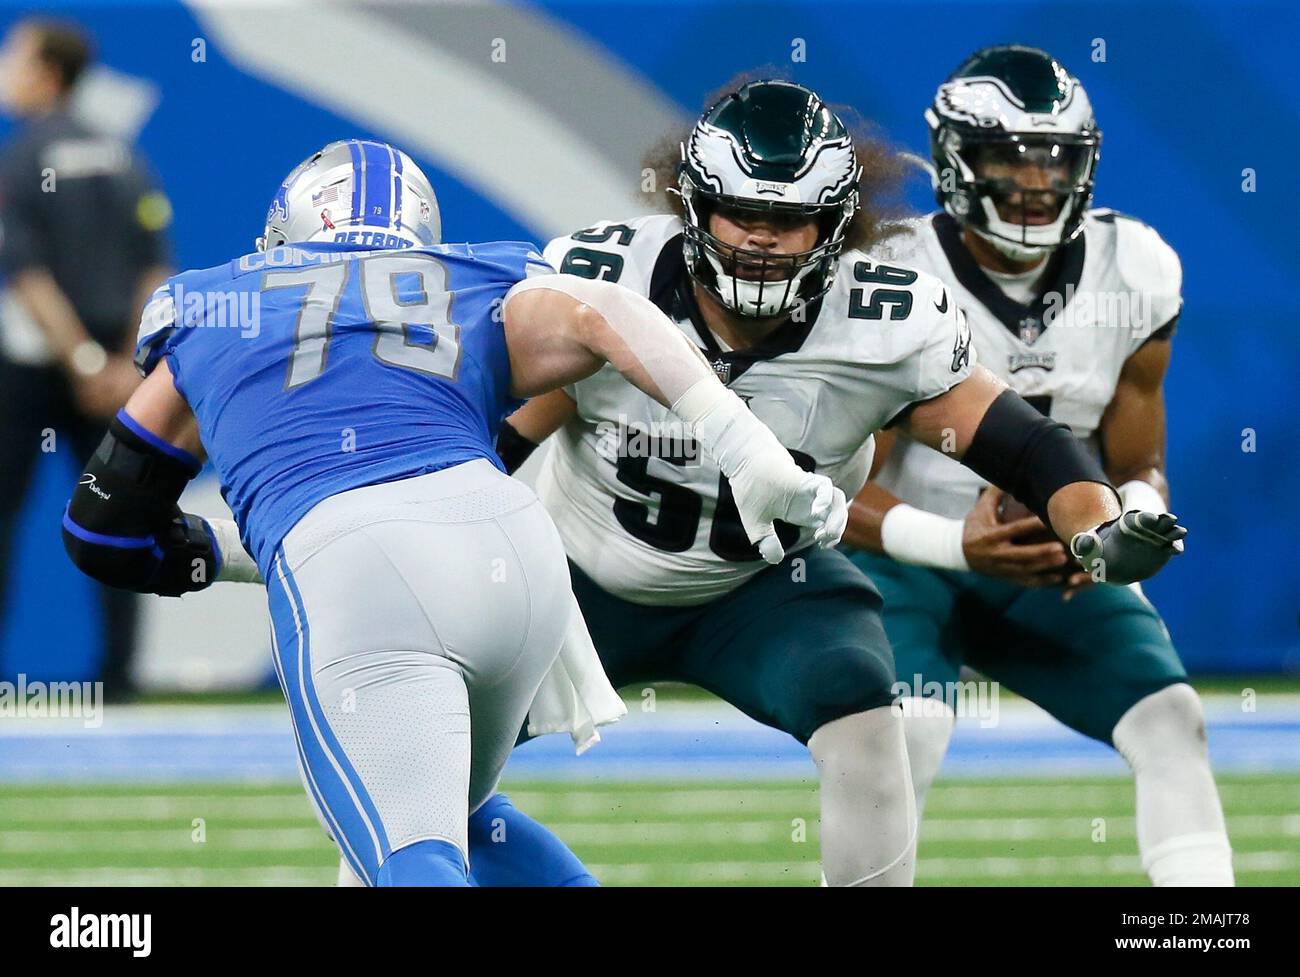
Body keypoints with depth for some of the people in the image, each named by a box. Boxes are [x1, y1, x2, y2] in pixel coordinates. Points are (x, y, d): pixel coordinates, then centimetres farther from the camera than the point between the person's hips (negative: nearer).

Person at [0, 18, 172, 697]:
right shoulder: (121, 158, 7)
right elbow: (155, 270, 2)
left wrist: (84, 360, -15)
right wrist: (128, 360, -1)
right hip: (111, 360, 5)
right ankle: (119, 672, 3)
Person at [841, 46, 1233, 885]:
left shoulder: (1134, 274, -6)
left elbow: (1141, 471, 3)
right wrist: (959, 544, -36)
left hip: (1058, 568, 4)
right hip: (914, 559, -4)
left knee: (1171, 719, -14)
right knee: (911, 728, -30)